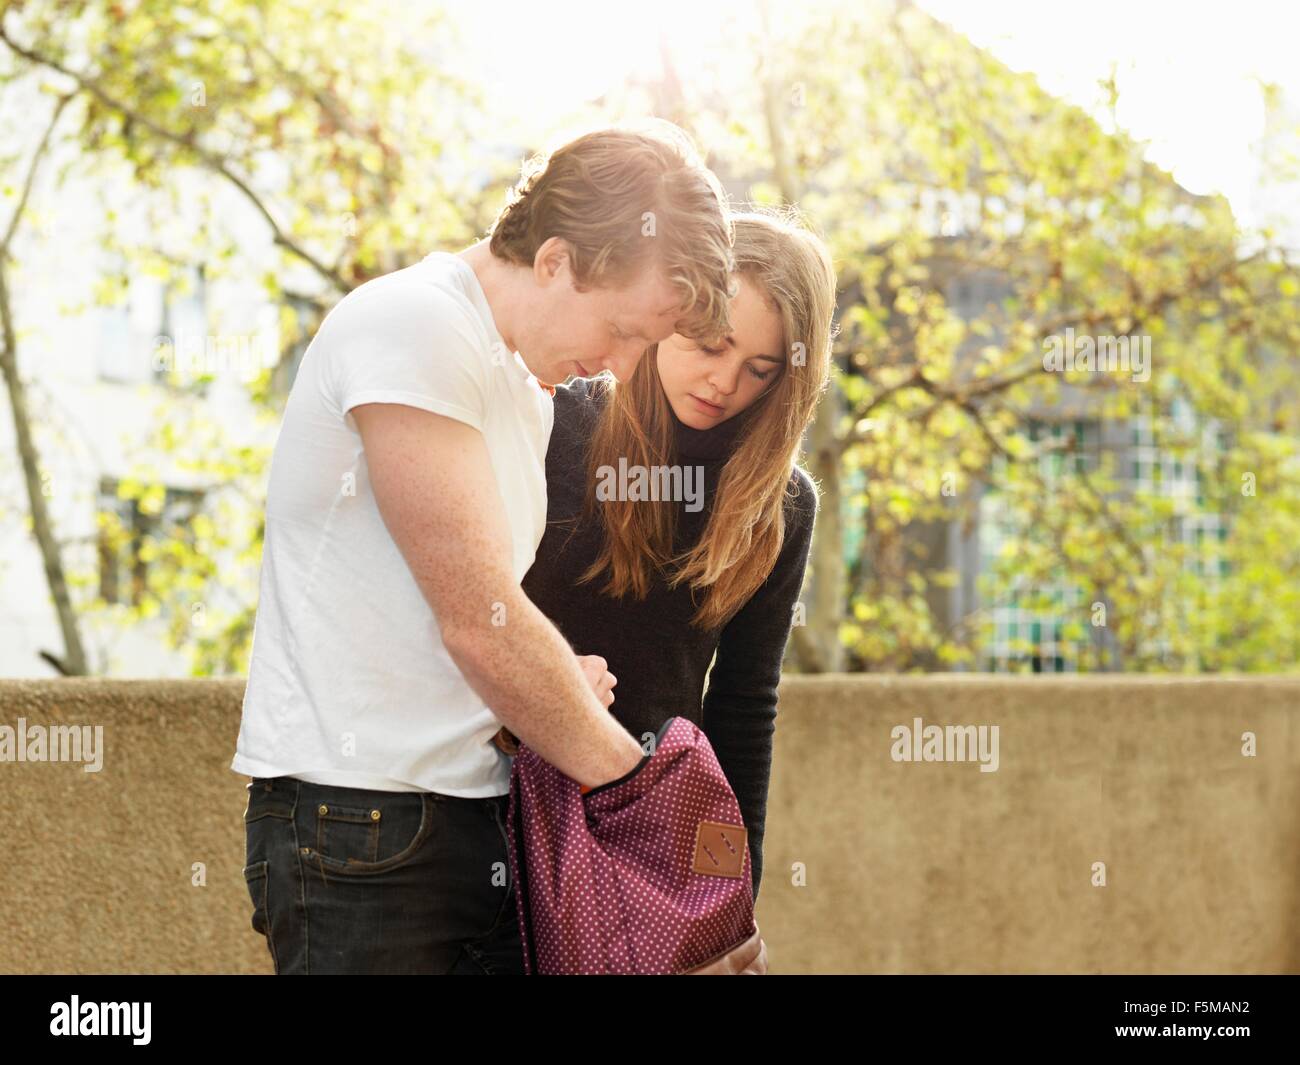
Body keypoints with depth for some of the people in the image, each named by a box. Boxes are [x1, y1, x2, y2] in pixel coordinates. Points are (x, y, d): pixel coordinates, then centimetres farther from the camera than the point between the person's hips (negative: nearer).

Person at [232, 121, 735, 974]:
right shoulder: (414, 325, -13)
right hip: (360, 811, -8)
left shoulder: (527, 383, 15)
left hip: (478, 808, 8)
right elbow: (479, 623, -17)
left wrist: (558, 685, 2)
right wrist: (628, 773, -6)